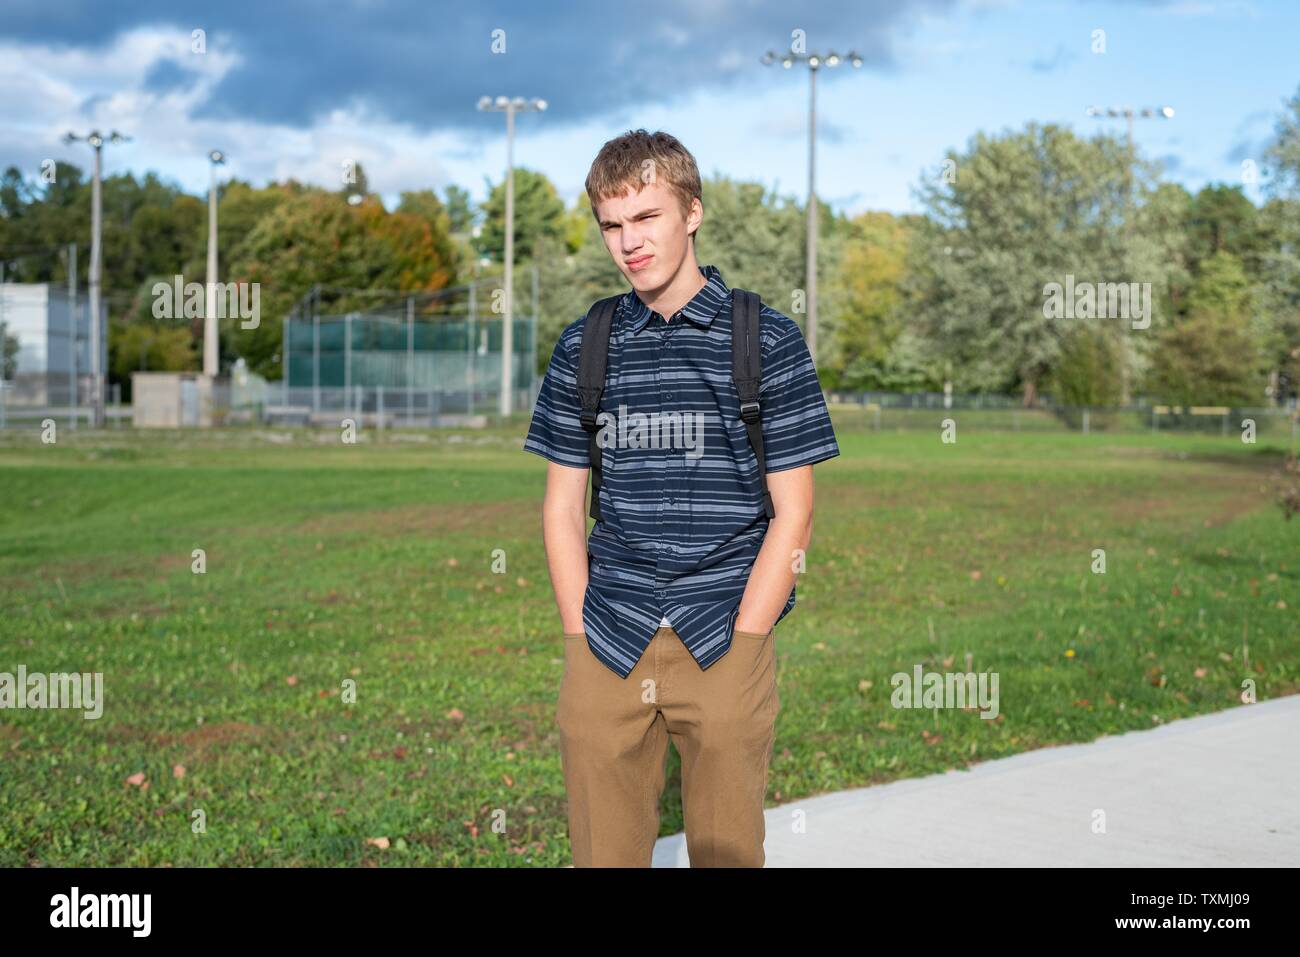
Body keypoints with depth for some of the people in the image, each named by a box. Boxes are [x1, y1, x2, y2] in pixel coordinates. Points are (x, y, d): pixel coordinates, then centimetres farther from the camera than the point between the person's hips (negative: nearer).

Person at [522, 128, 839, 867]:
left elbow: (793, 512, -2)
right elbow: (564, 507, 10)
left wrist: (737, 647, -8)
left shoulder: (767, 341, -1)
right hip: (607, 651, 2)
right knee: (603, 852, 7)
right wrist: (581, 639, 0)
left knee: (727, 852, 6)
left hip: (725, 646, -2)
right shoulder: (583, 349, 7)